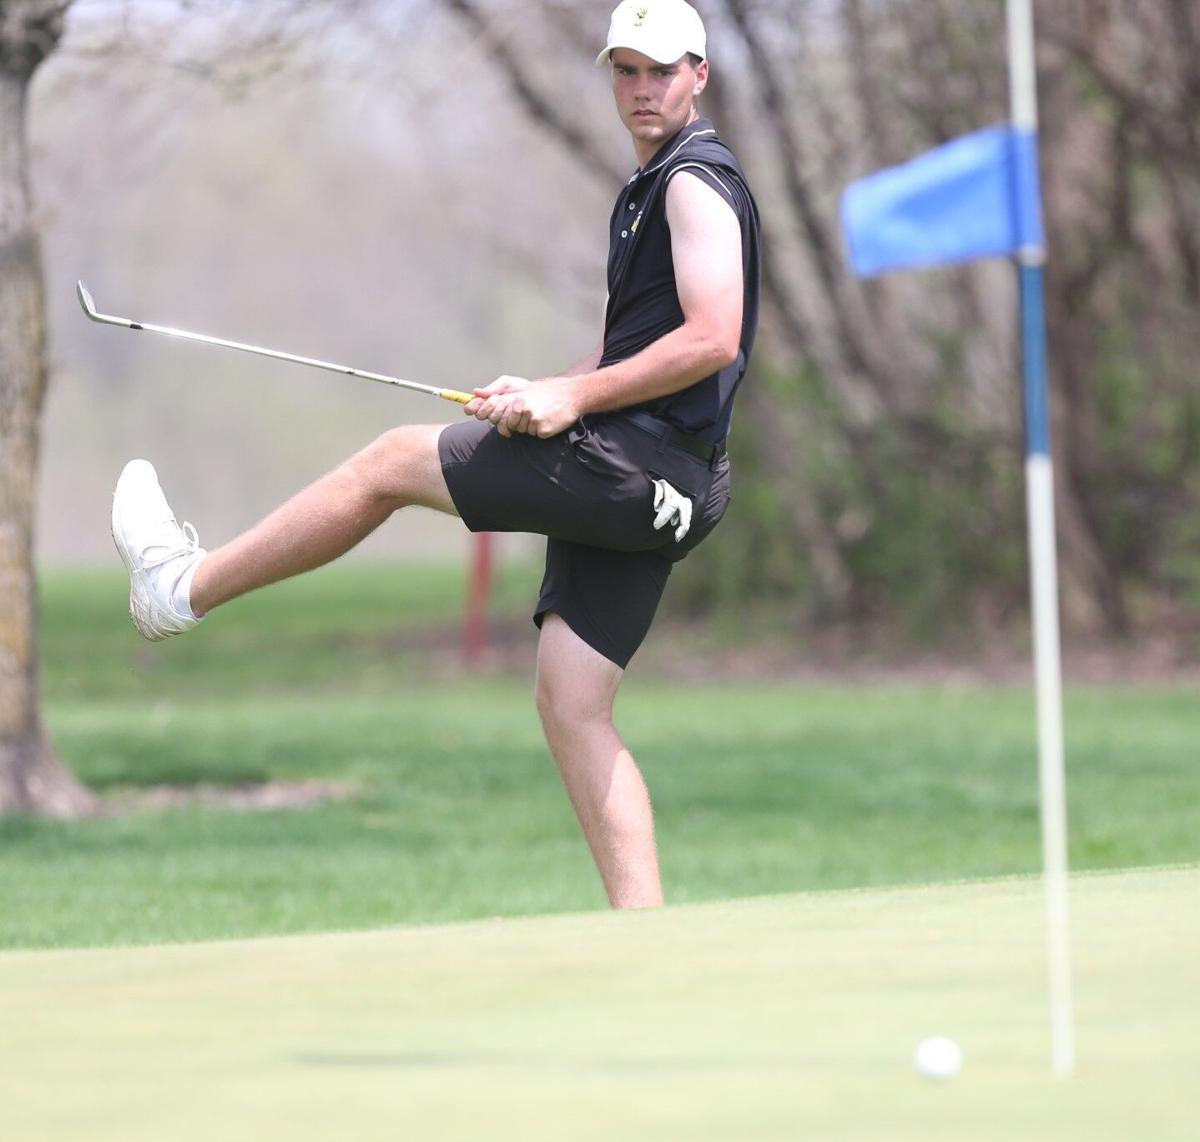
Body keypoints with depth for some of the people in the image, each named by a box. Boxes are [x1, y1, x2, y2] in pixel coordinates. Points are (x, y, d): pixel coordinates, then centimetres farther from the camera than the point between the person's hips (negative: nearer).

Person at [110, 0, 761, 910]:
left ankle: (183, 587, 16)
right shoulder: (651, 186, 23)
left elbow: (711, 338, -20)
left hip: (635, 460, -10)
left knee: (391, 462, 3)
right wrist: (542, 392, 13)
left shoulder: (696, 180, -9)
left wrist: (572, 397, -16)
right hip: (660, 492, 10)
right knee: (572, 710, 5)